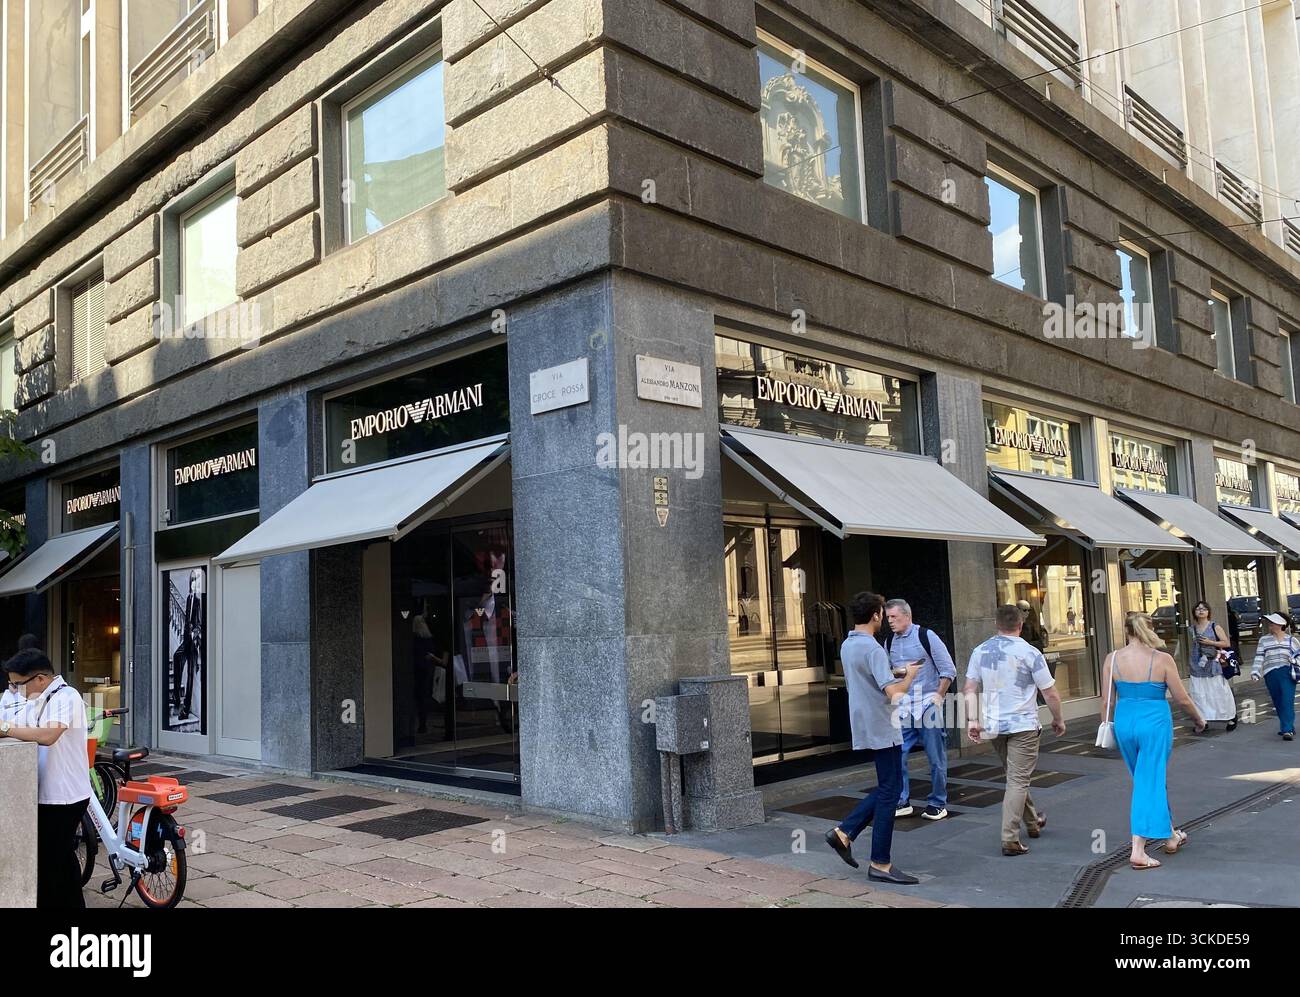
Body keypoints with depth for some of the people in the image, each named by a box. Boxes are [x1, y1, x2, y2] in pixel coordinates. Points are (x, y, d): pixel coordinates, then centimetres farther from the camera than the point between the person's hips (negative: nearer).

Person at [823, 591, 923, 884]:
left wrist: (894, 672, 19)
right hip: (882, 729, -9)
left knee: (887, 788, 18)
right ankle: (880, 864, 5)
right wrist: (909, 675, -6)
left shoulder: (847, 646, 10)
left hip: (864, 728, 9)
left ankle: (845, 832, 13)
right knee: (889, 792, -1)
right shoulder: (872, 648, -20)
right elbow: (894, 692, -25)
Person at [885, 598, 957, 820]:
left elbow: (948, 670, -5)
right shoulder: (889, 642, 6)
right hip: (902, 708, 4)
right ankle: (902, 802, 12)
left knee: (936, 758, 4)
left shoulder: (926, 636, -8)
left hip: (928, 707, -4)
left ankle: (938, 804, 17)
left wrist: (938, 696, -10)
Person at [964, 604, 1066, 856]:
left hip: (993, 725, 5)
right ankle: (1010, 839, -6)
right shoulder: (1029, 653, -11)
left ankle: (1033, 822, 39)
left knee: (1015, 776, 21)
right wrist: (1058, 720, 8)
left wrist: (972, 720, 2)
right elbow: (1050, 694, -6)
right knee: (1018, 781, -2)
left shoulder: (980, 651, 3)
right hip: (1023, 725, -5)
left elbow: (970, 689, 1)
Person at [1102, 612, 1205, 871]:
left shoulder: (1112, 659, -3)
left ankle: (1170, 835, 39)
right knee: (1150, 784, 2)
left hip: (1125, 723, 3)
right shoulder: (1162, 660, -10)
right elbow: (1182, 698, -3)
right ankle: (1138, 851, -5)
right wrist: (1199, 720, 14)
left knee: (1150, 781, 22)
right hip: (1155, 723, -3)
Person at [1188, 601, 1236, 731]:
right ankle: (1203, 720, 6)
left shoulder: (1215, 627, -1)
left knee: (1219, 693, 1)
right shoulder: (1192, 628, 9)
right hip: (1197, 665, 4)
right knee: (1199, 694, 0)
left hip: (1212, 665, -4)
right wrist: (1188, 666, 13)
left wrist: (1210, 642, -15)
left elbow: (1227, 643, -4)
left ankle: (1231, 718, 16)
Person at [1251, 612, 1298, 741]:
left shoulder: (1290, 639, 11)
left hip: (1287, 673, -2)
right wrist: (1255, 672, -2)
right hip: (1270, 673, 2)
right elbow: (1259, 657, 9)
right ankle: (1285, 726, 17)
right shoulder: (1264, 640, 13)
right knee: (1278, 702, 5)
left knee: (1287, 701, -12)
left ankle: (1287, 729, -16)